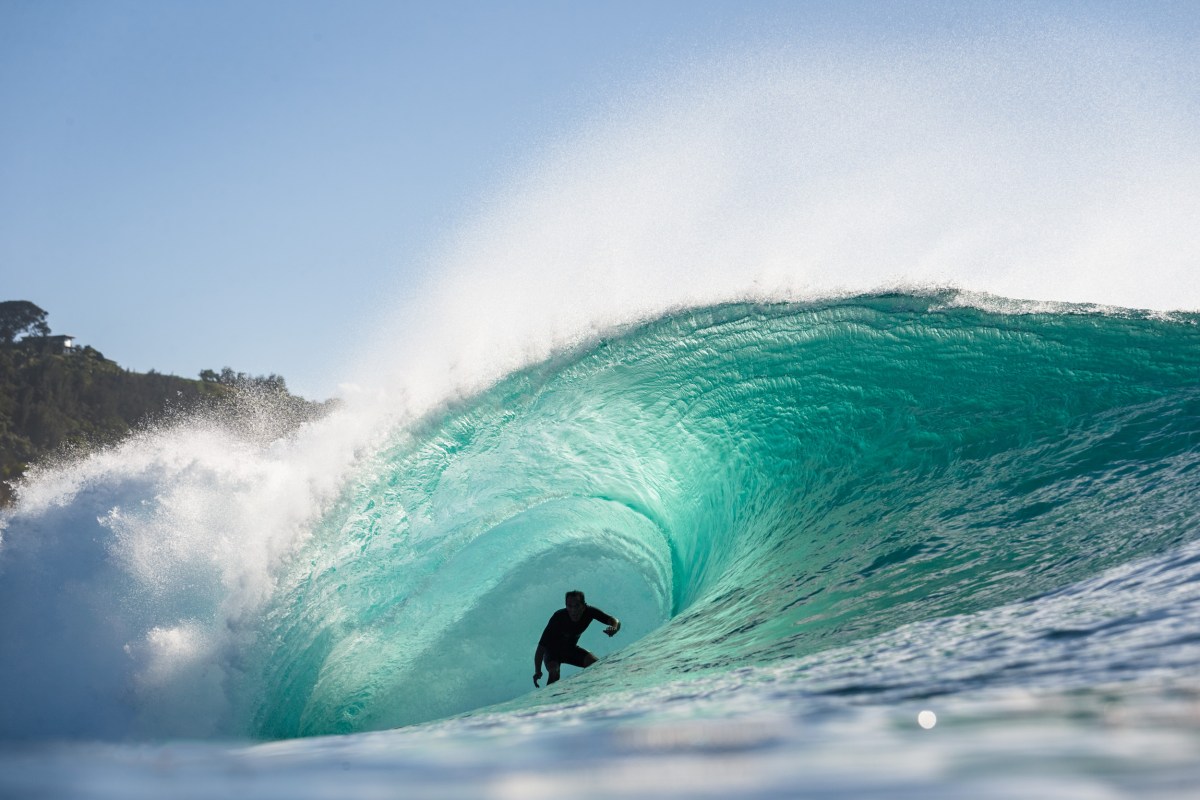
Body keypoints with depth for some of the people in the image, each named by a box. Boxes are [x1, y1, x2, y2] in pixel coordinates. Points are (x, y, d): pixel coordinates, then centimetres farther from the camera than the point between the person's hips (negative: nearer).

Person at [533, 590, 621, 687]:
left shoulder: (589, 611, -25)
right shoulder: (558, 617, -35)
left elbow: (615, 621, -23)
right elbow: (541, 647, -32)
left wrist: (614, 627, -48)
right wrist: (537, 671, -38)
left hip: (571, 649, 4)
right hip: (553, 650, -4)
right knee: (554, 673, -31)